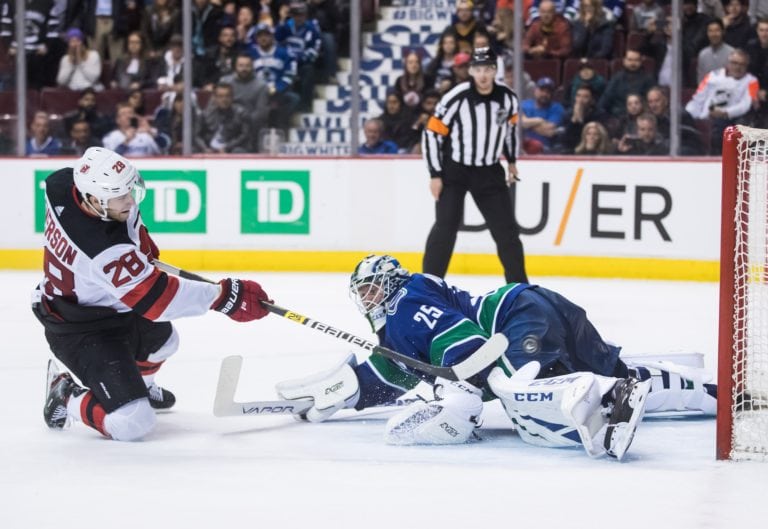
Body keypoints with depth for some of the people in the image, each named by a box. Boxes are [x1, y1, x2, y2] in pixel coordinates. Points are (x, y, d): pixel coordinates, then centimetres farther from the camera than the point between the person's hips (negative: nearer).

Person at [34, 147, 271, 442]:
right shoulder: (106, 252, -39)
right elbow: (157, 297, -34)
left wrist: (139, 242, 16)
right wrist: (224, 295, -30)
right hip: (83, 333, -10)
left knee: (161, 339, 33)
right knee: (133, 424, -18)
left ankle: (141, 386, 61)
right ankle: (66, 398, 6)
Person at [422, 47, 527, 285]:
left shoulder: (507, 97, -7)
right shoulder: (456, 98, -20)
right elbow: (432, 133, -13)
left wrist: (511, 160, 21)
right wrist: (435, 174, -13)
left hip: (489, 171, 4)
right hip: (453, 169, -4)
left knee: (506, 228, 4)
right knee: (445, 227, -12)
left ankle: (519, 283, 16)